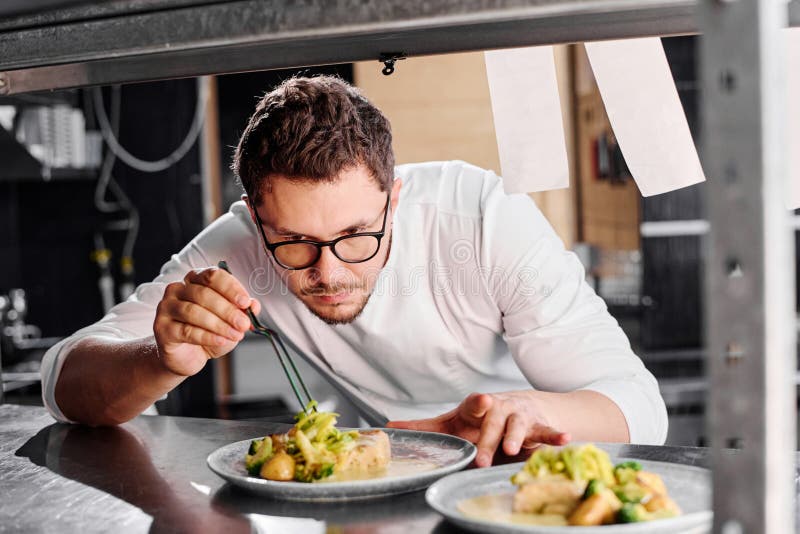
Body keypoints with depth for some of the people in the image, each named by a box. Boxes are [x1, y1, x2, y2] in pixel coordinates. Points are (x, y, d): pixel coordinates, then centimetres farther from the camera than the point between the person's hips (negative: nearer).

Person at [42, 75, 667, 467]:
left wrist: (532, 409, -46)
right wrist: (163, 364, -40)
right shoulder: (239, 248, -19)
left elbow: (638, 407, -25)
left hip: (534, 467, -1)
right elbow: (66, 382, -19)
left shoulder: (485, 215, -26)